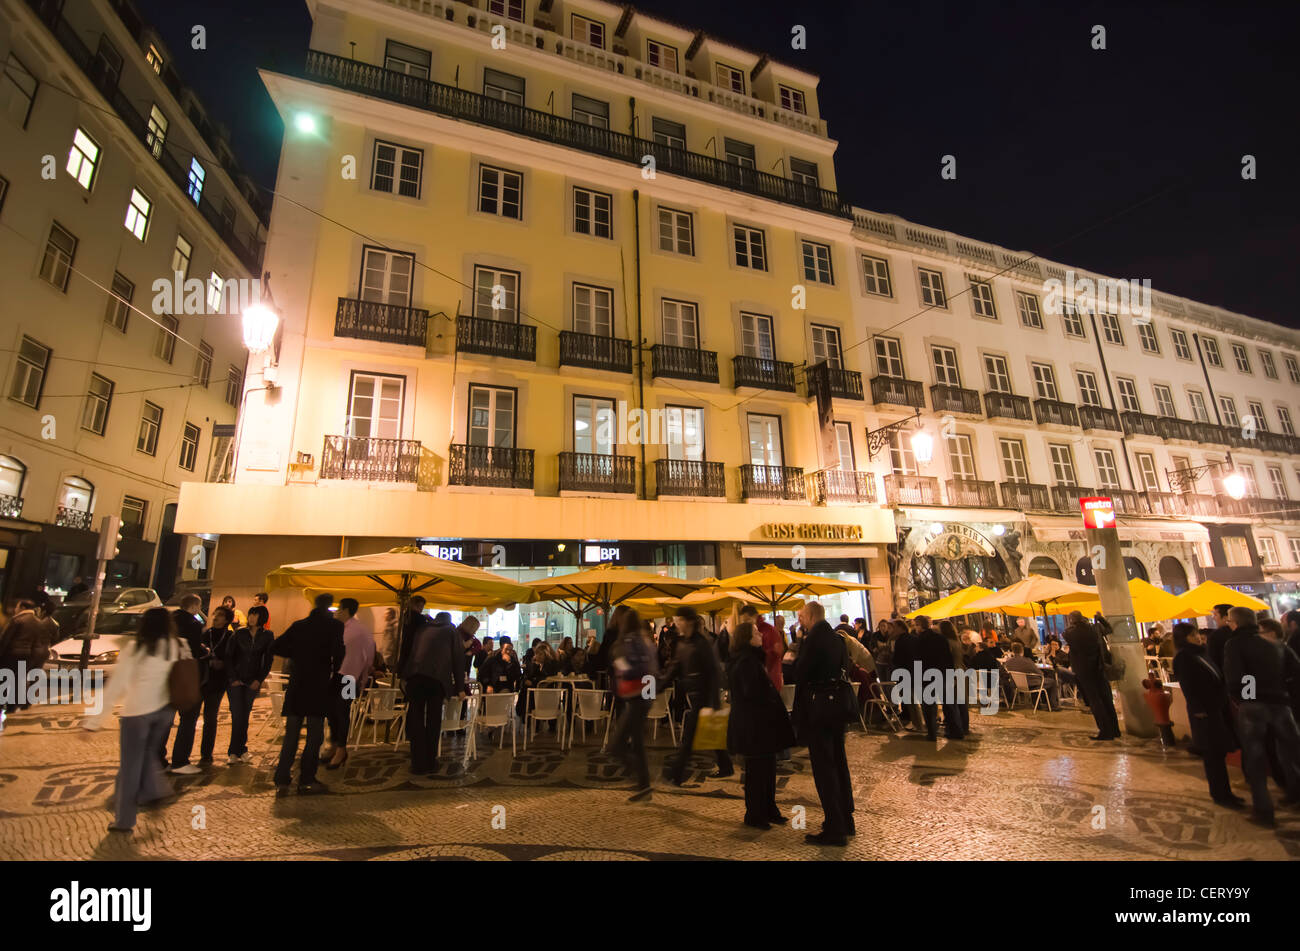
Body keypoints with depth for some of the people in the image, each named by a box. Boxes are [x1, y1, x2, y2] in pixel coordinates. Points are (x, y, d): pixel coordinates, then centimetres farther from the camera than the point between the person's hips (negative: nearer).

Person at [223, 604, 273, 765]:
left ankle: (235, 752, 14)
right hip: (235, 680, 0)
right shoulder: (239, 634, 1)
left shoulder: (267, 636, 1)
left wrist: (259, 680, -4)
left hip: (252, 682, 0)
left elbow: (268, 661, 4)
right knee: (238, 716, -5)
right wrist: (233, 678, -6)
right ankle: (239, 751, 5)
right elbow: (228, 656, 1)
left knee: (244, 717, 2)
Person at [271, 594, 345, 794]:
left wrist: (297, 655, 17)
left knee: (291, 735, 11)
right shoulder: (334, 625, -6)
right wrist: (333, 673, 1)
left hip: (296, 687, 4)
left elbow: (275, 647, 7)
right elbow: (338, 652, -17)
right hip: (318, 685, -4)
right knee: (315, 736, 5)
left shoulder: (299, 625, 8)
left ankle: (281, 781, 10)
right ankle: (306, 780, 8)